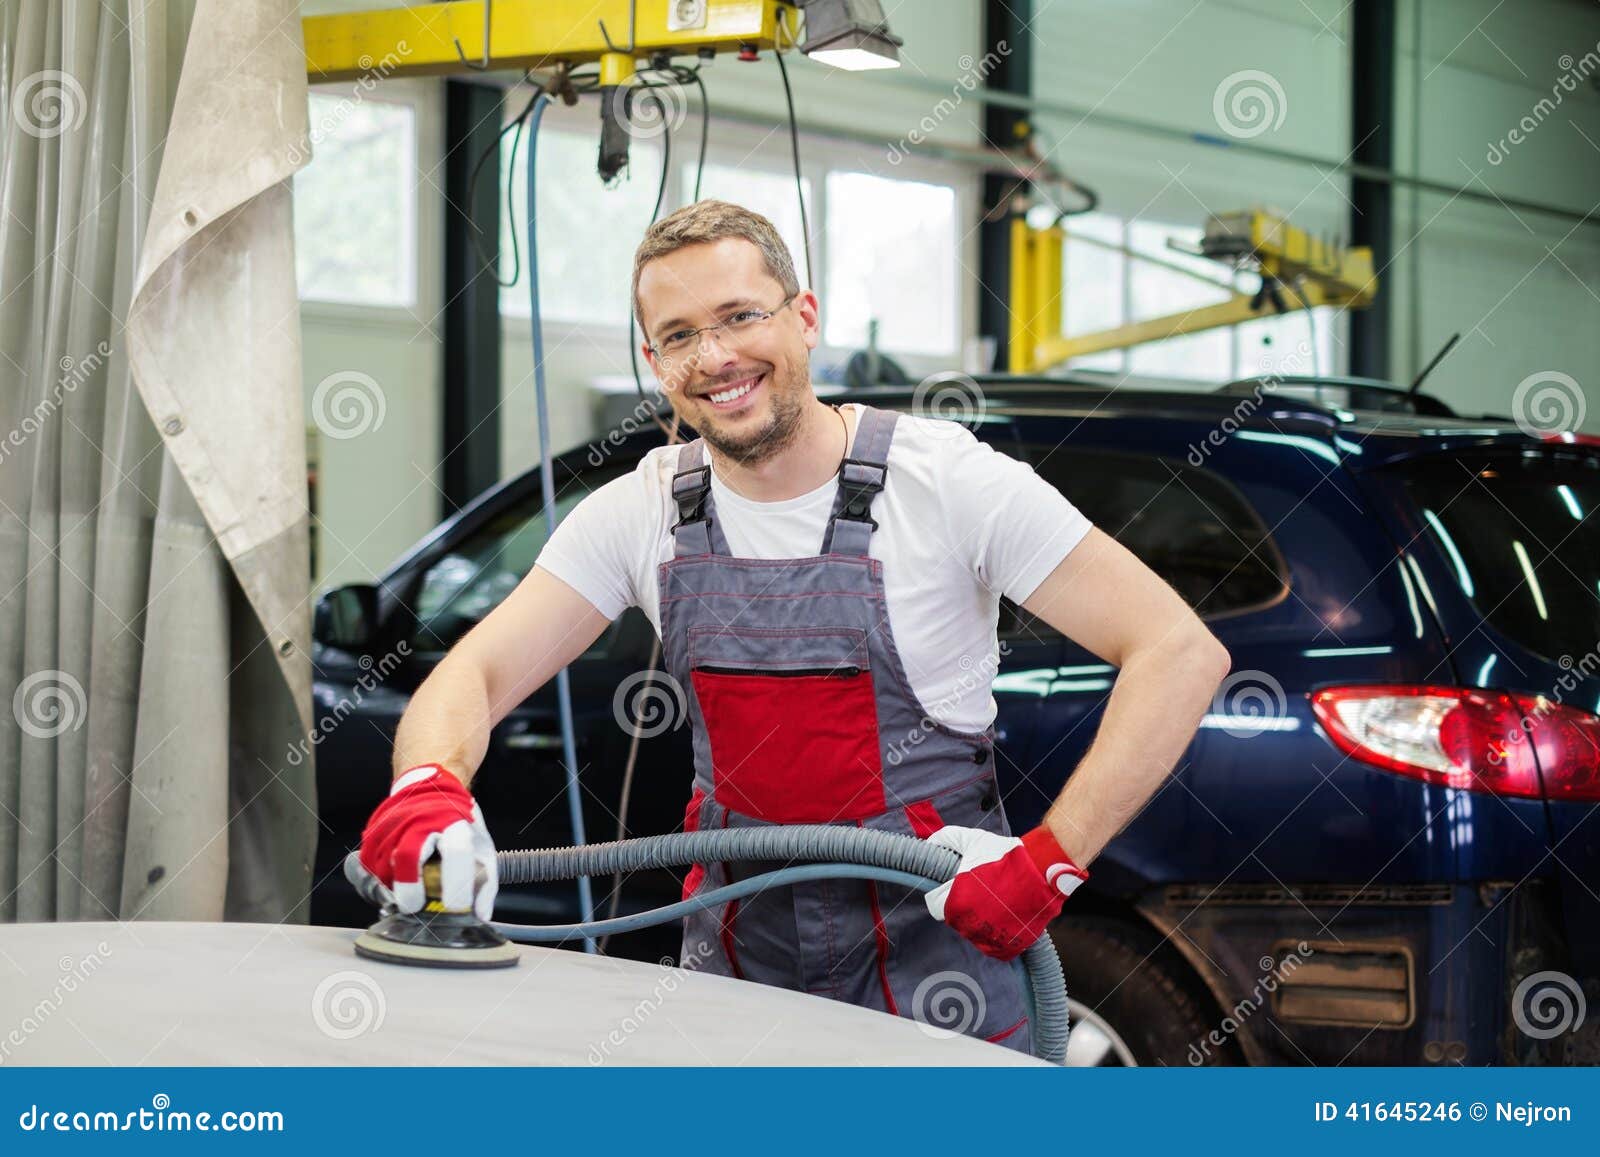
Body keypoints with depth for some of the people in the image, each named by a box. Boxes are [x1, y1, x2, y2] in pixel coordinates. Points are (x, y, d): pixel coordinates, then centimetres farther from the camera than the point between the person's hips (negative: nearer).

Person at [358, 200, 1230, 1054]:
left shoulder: (945, 480, -13)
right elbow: (477, 673, -6)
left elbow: (1180, 652, -15)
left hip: (929, 950, -3)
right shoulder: (639, 515, 0)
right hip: (736, 952, 3)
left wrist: (1050, 860, -23)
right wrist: (428, 786, -30)